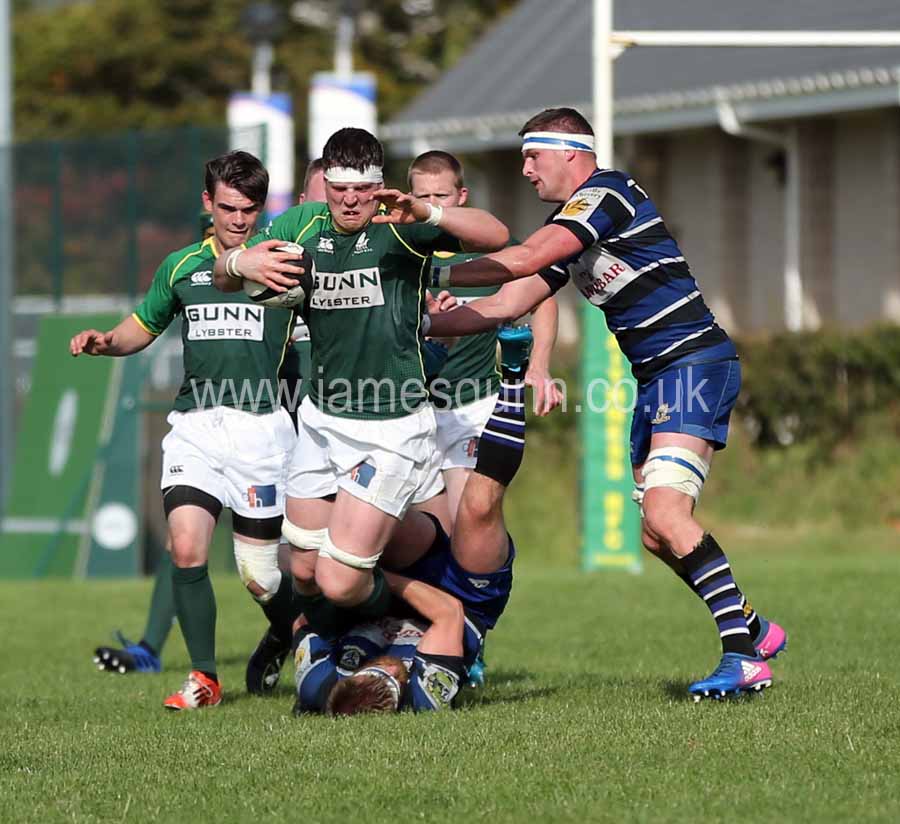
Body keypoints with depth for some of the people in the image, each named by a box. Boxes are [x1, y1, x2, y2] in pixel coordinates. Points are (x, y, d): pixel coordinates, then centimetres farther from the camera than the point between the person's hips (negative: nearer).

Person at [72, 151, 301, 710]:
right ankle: (205, 678, -2)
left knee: (259, 573, 0)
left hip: (259, 427, -2)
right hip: (194, 426, 2)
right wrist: (104, 341, 6)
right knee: (186, 549, -15)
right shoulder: (182, 267, 13)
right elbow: (143, 329, 25)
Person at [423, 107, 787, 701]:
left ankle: (744, 658, -22)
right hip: (656, 381, 10)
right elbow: (504, 306, 17)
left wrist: (433, 276, -12)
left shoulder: (607, 192, -10)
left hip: (695, 361, -10)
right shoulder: (567, 233, 19)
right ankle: (754, 630, 20)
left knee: (664, 514, -22)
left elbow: (523, 259, -19)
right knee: (658, 534, 8)